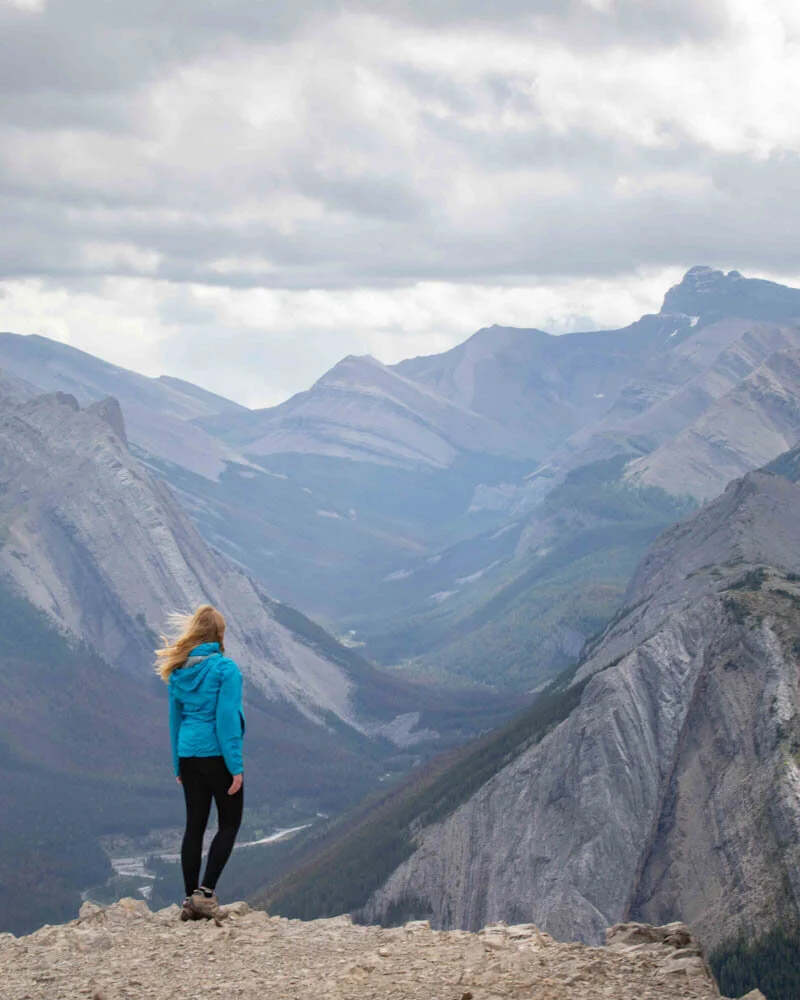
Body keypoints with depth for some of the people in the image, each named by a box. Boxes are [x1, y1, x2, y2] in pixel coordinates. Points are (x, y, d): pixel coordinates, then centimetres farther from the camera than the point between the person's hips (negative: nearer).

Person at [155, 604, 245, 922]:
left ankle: (190, 900, 10)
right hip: (217, 754, -5)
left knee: (194, 825, 10)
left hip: (188, 754, 5)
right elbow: (227, 718, -15)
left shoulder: (178, 672, 6)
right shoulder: (224, 669, -12)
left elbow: (175, 718, 11)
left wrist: (178, 766, 17)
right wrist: (235, 767, -13)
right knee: (229, 823, 7)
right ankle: (206, 891, -6)